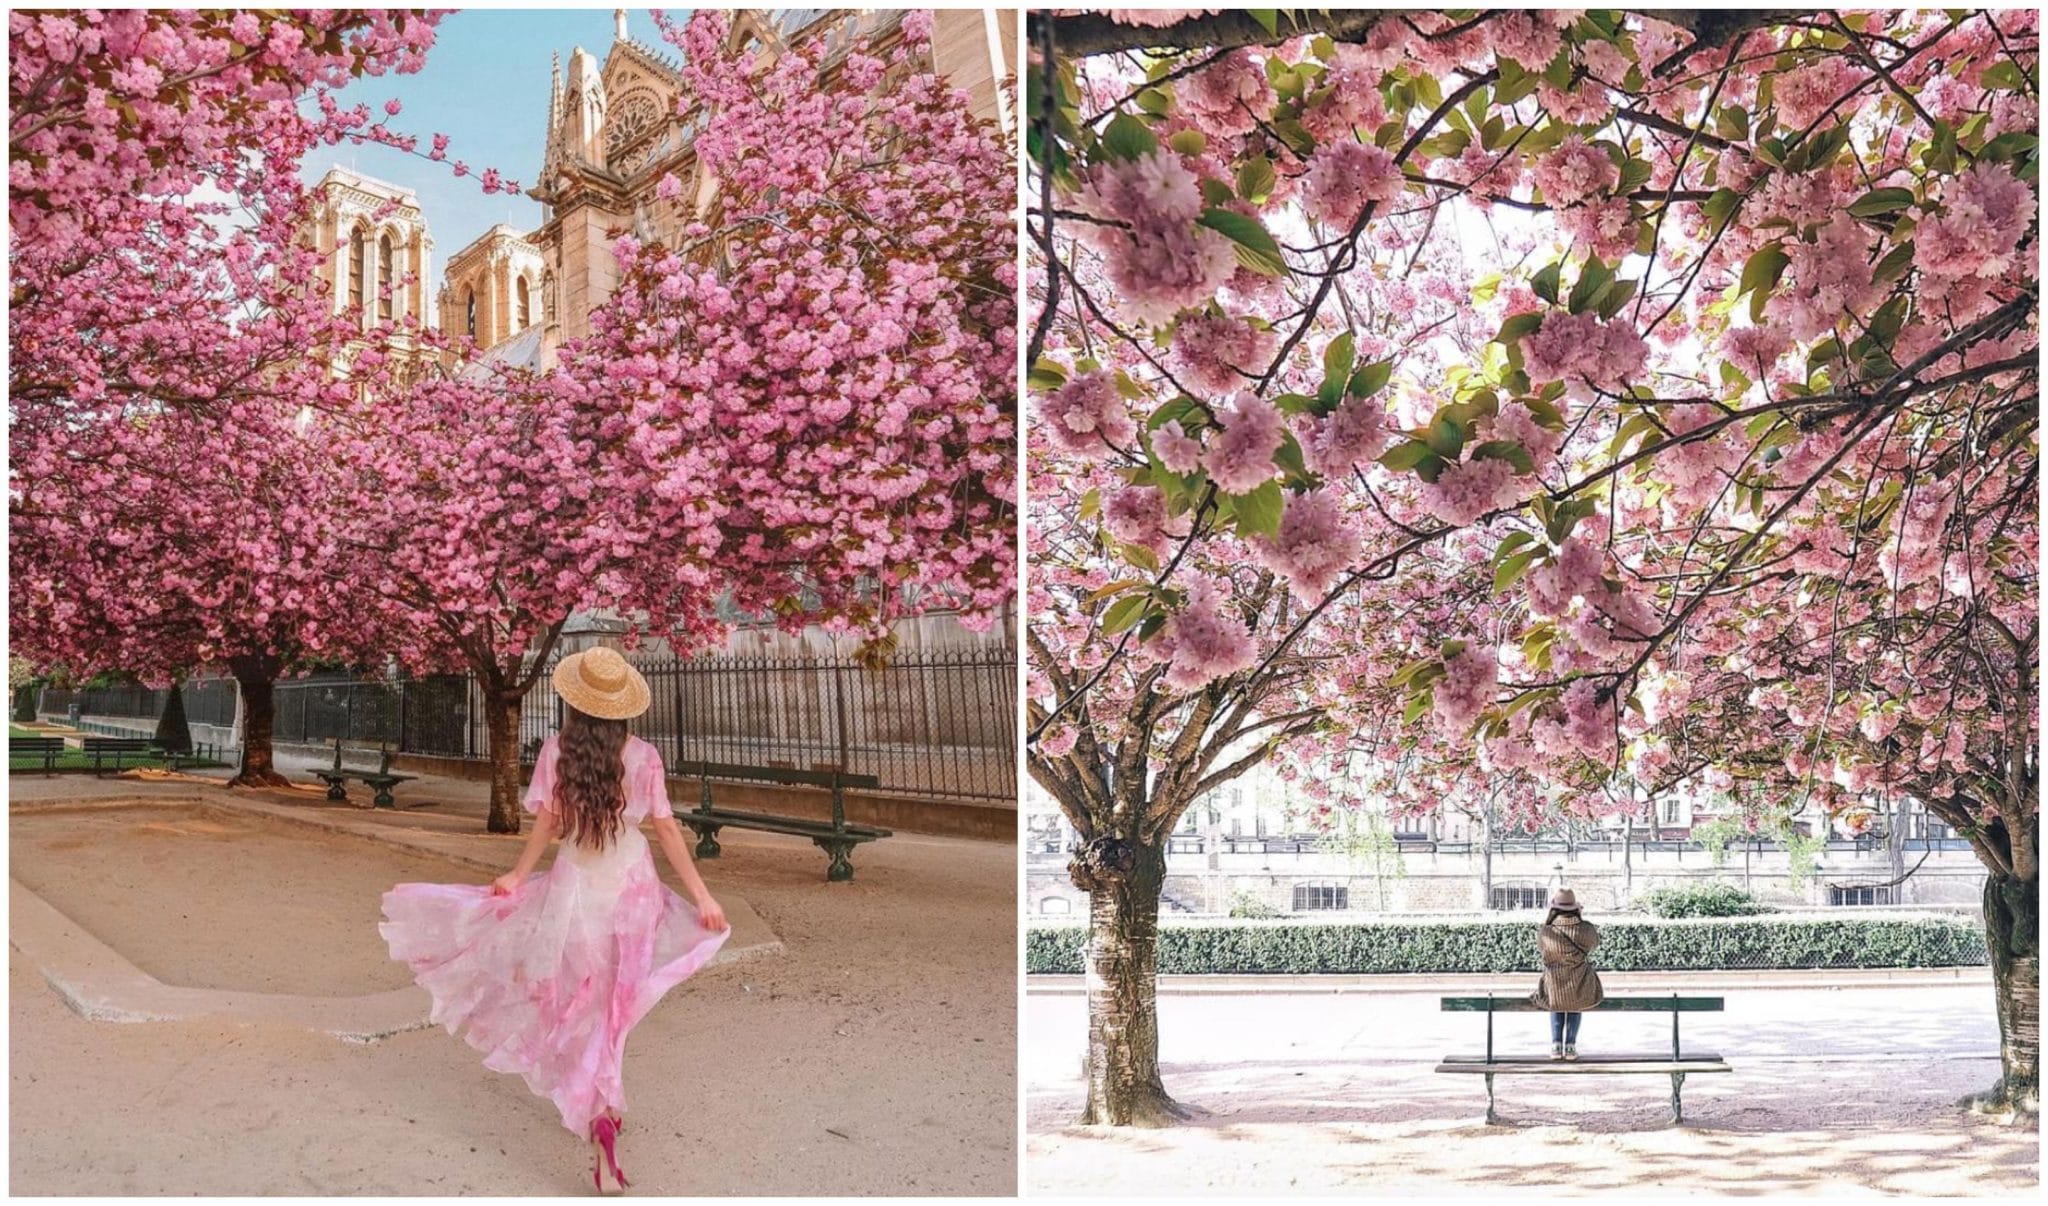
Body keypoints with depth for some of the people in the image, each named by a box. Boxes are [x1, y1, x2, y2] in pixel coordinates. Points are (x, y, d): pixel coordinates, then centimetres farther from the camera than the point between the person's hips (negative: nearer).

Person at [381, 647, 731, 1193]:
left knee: (580, 1000, 12)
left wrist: (517, 876, 9)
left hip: (576, 885, -1)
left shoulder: (557, 751, -9)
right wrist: (701, 895, -3)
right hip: (631, 884, 1)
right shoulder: (643, 756, -7)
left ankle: (598, 1111, 5)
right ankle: (603, 1103, 24)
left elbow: (547, 824, -6)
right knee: (614, 998, 15)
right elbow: (667, 829, -7)